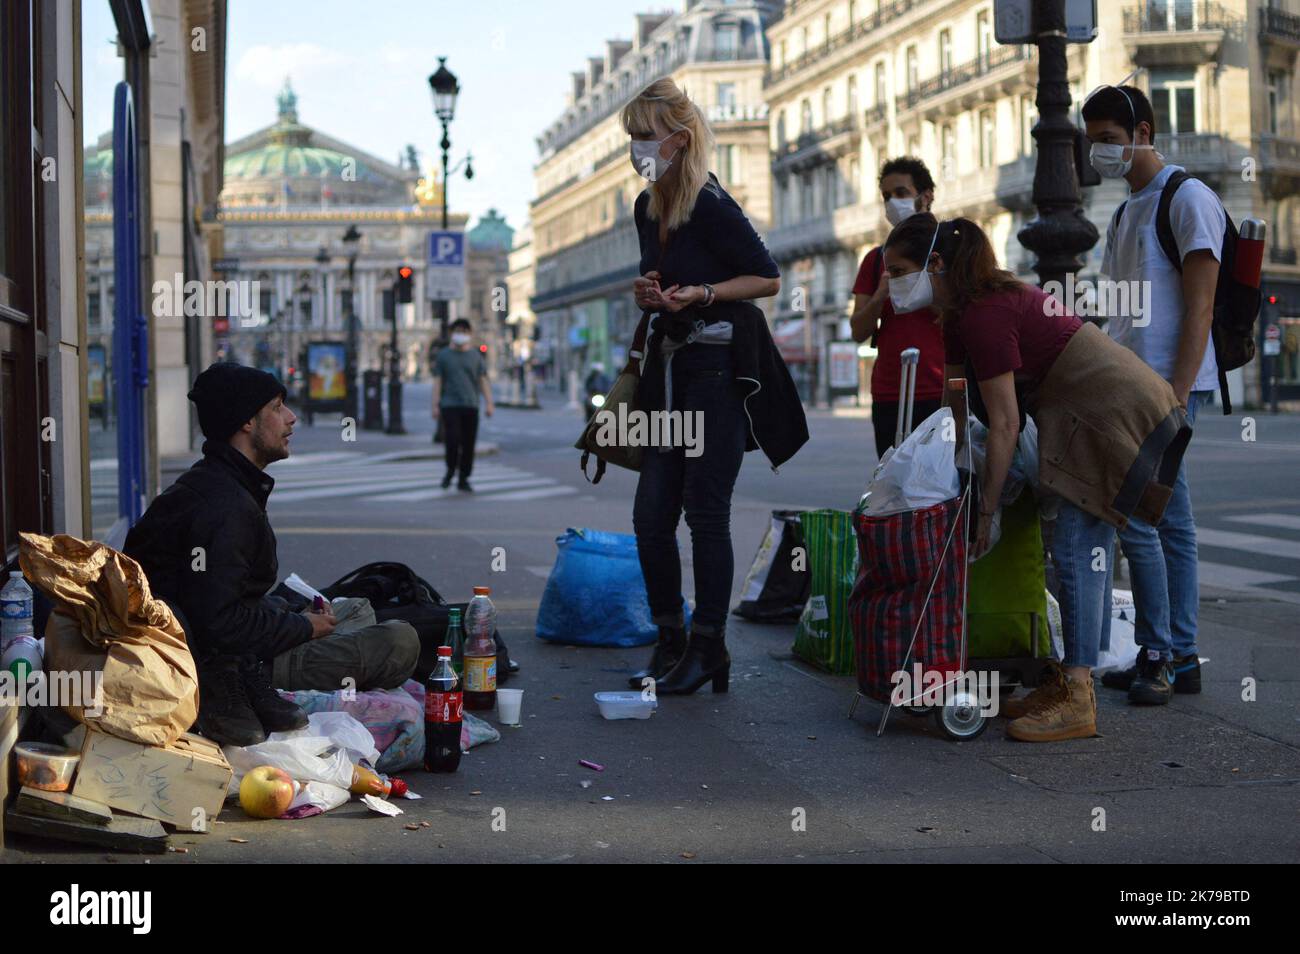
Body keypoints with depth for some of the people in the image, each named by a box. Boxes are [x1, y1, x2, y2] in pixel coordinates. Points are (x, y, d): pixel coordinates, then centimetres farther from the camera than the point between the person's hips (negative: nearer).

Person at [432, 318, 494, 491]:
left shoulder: (476, 356, 10)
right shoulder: (443, 356, 6)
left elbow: (483, 381, 6)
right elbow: (437, 381, 4)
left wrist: (489, 403, -5)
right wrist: (435, 405, -4)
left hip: (471, 405, 2)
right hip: (450, 405, -2)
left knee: (469, 443, 0)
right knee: (452, 439, -15)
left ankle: (463, 479, 10)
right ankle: (450, 469, 10)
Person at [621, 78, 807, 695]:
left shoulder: (711, 207, -14)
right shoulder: (647, 207, 11)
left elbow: (769, 278, -10)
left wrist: (700, 293, -20)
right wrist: (647, 295, 1)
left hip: (718, 369, -8)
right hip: (668, 366, 8)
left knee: (705, 514, -5)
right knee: (650, 515, 5)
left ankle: (707, 650, 5)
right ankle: (669, 644, 16)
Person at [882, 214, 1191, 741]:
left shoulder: (984, 316, -20)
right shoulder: (961, 310, 11)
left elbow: (1004, 425, -19)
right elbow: (952, 399, 16)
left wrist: (984, 510, -13)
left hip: (1119, 416, -10)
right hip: (1101, 415, 10)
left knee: (1077, 548, -11)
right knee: (1087, 546, 11)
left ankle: (1077, 701, -9)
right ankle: (1070, 679, 17)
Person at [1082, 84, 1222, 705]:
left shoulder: (1188, 199, -7)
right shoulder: (1126, 212, 21)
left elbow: (1199, 307, -13)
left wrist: (1176, 393, -19)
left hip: (1166, 385, -9)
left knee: (1134, 516, -12)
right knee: (1170, 521, 9)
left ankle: (1159, 655, -4)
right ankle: (1180, 659, 13)